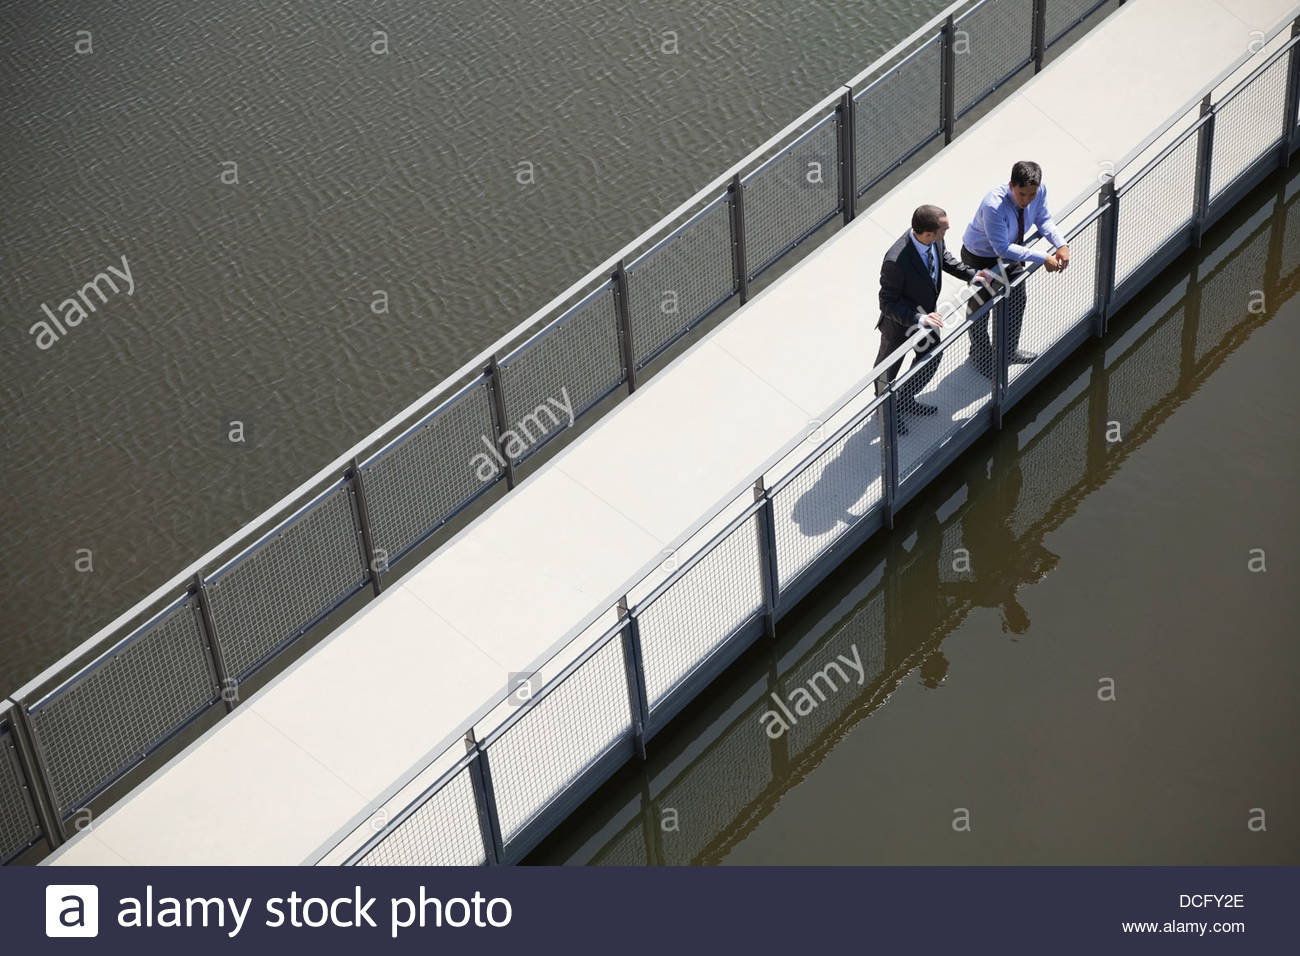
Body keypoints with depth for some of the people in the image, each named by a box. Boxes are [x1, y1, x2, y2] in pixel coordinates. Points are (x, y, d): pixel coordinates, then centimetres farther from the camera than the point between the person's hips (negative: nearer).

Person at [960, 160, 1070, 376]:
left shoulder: (1039, 190, -23)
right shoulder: (993, 206, -43)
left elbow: (1043, 220, -5)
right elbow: (1002, 248, -37)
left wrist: (1061, 245, -22)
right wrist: (1042, 258, -35)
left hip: (1012, 251, 6)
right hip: (981, 258, -6)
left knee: (1017, 302, 22)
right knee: (980, 307, 15)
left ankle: (1010, 350, 48)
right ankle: (980, 355, 41)